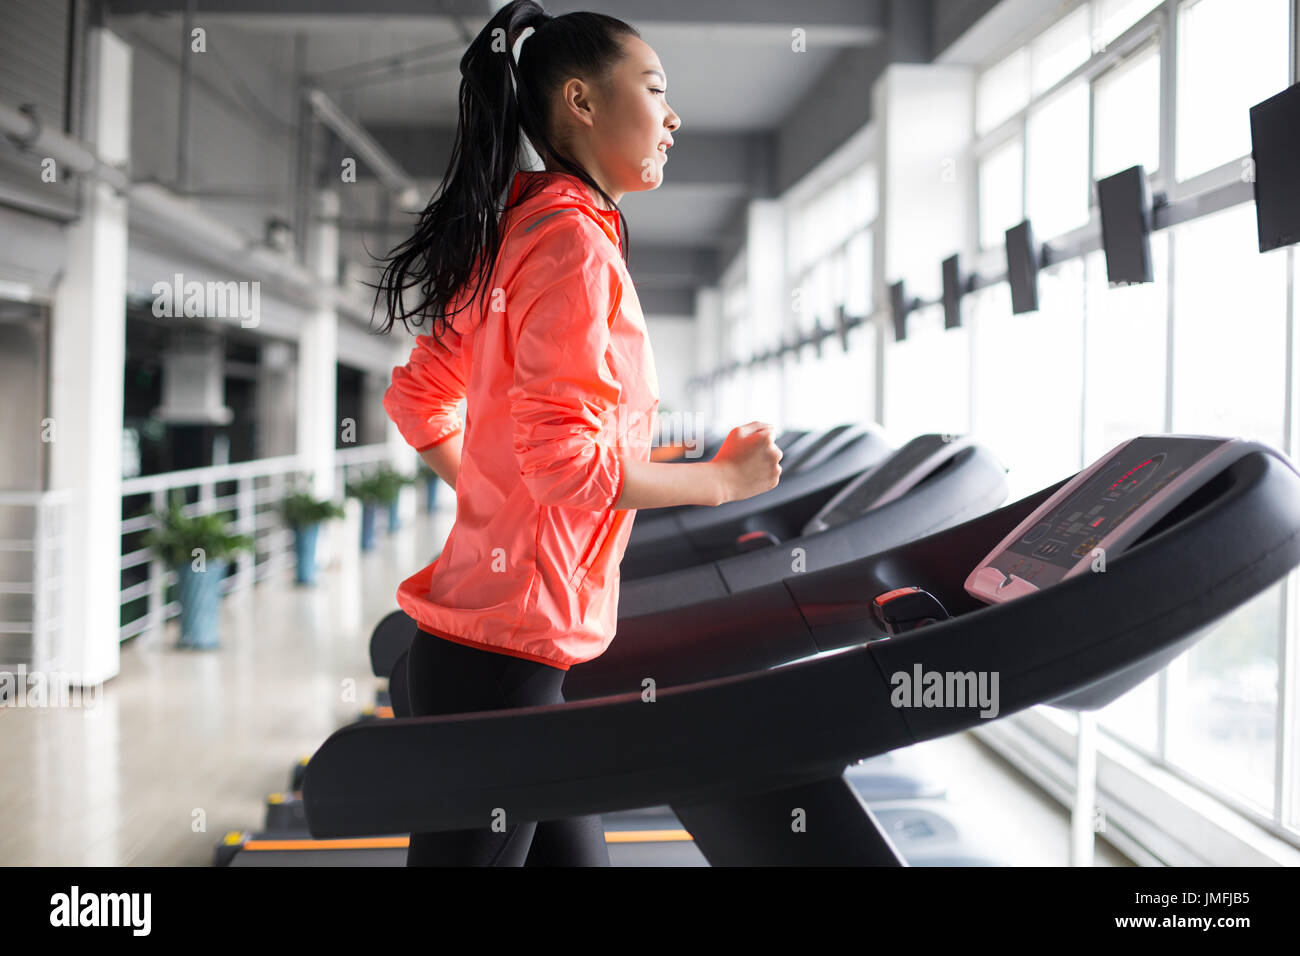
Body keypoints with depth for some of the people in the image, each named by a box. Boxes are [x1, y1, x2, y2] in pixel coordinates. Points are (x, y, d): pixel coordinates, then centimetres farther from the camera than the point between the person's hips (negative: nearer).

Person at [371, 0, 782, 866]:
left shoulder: (514, 234, 14)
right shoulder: (573, 240, -15)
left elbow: (418, 401, 20)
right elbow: (568, 460, -22)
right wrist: (722, 479, -9)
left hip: (485, 626, 10)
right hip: (504, 649, -10)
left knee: (573, 852, 17)